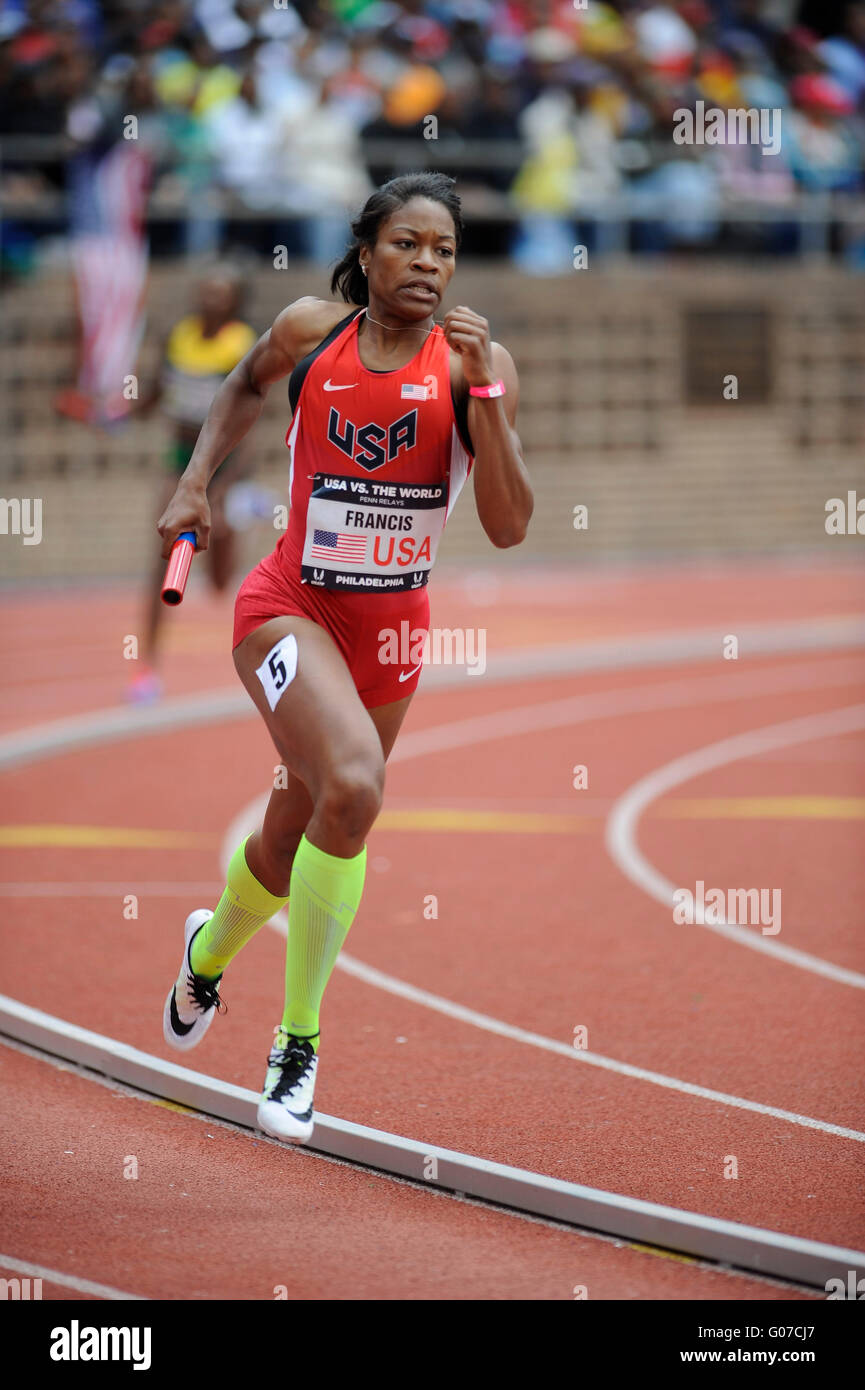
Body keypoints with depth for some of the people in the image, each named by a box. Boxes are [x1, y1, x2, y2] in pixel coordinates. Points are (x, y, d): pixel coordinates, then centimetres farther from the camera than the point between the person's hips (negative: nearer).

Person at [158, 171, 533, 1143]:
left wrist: (483, 391, -24)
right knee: (352, 787, -29)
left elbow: (508, 528, -16)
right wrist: (194, 481, 6)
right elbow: (247, 385, 18)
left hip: (392, 630, 3)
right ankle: (298, 1042, -16)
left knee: (294, 834, 17)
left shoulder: (476, 363, -8)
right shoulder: (311, 332, -6)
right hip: (291, 607, -3)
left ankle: (210, 949, 51)